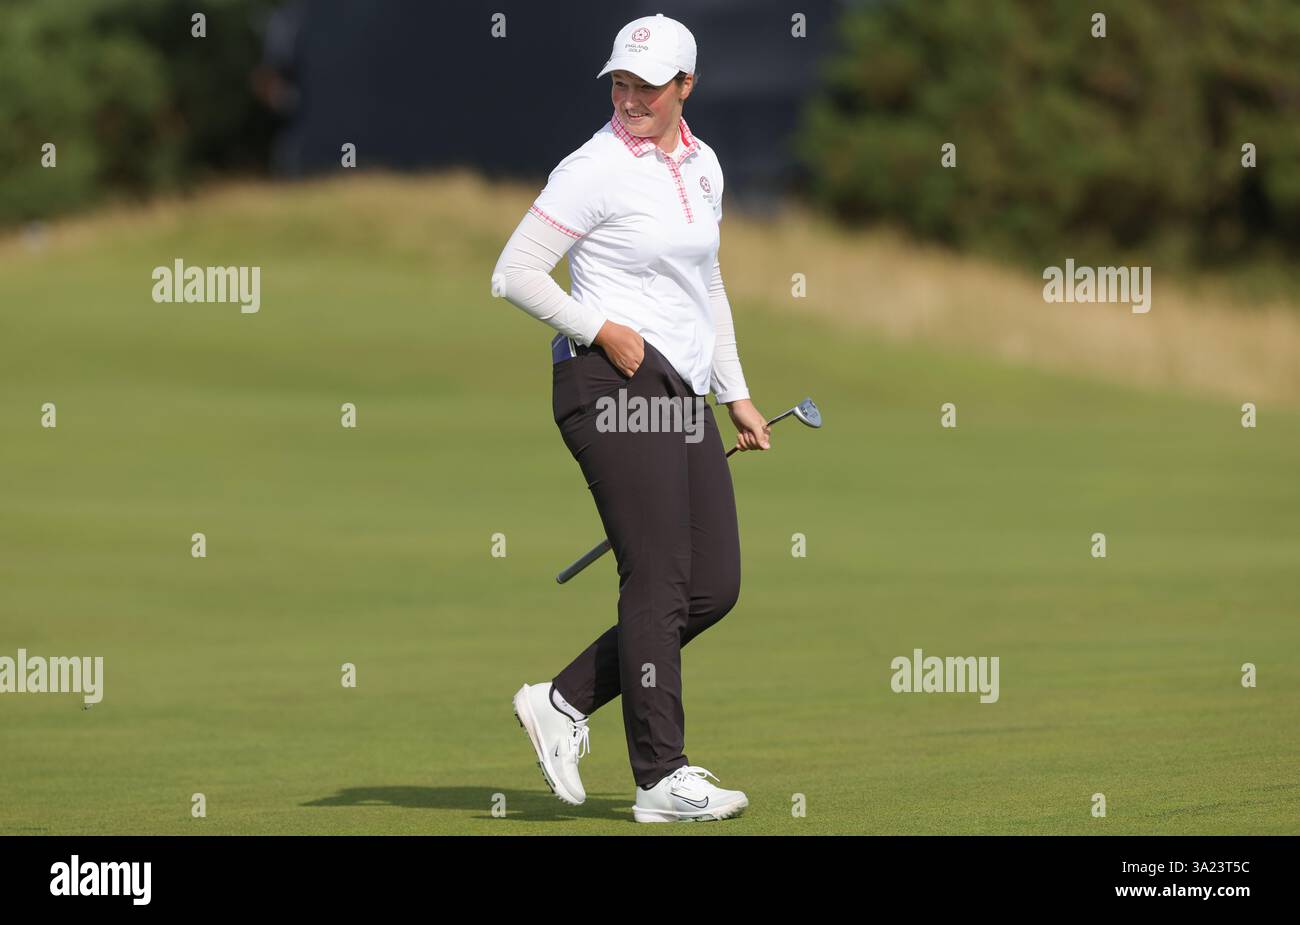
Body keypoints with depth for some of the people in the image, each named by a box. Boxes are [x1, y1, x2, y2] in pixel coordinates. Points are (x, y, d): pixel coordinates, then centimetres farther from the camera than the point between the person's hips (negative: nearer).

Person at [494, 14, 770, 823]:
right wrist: (601, 329, -14)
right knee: (658, 580, -9)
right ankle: (661, 779, -5)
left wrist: (737, 395, 21)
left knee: (715, 588, 4)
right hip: (611, 388, -8)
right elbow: (515, 274, -9)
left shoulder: (703, 165, 14)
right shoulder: (596, 169, -8)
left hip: (684, 392, 8)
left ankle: (565, 702, 14)